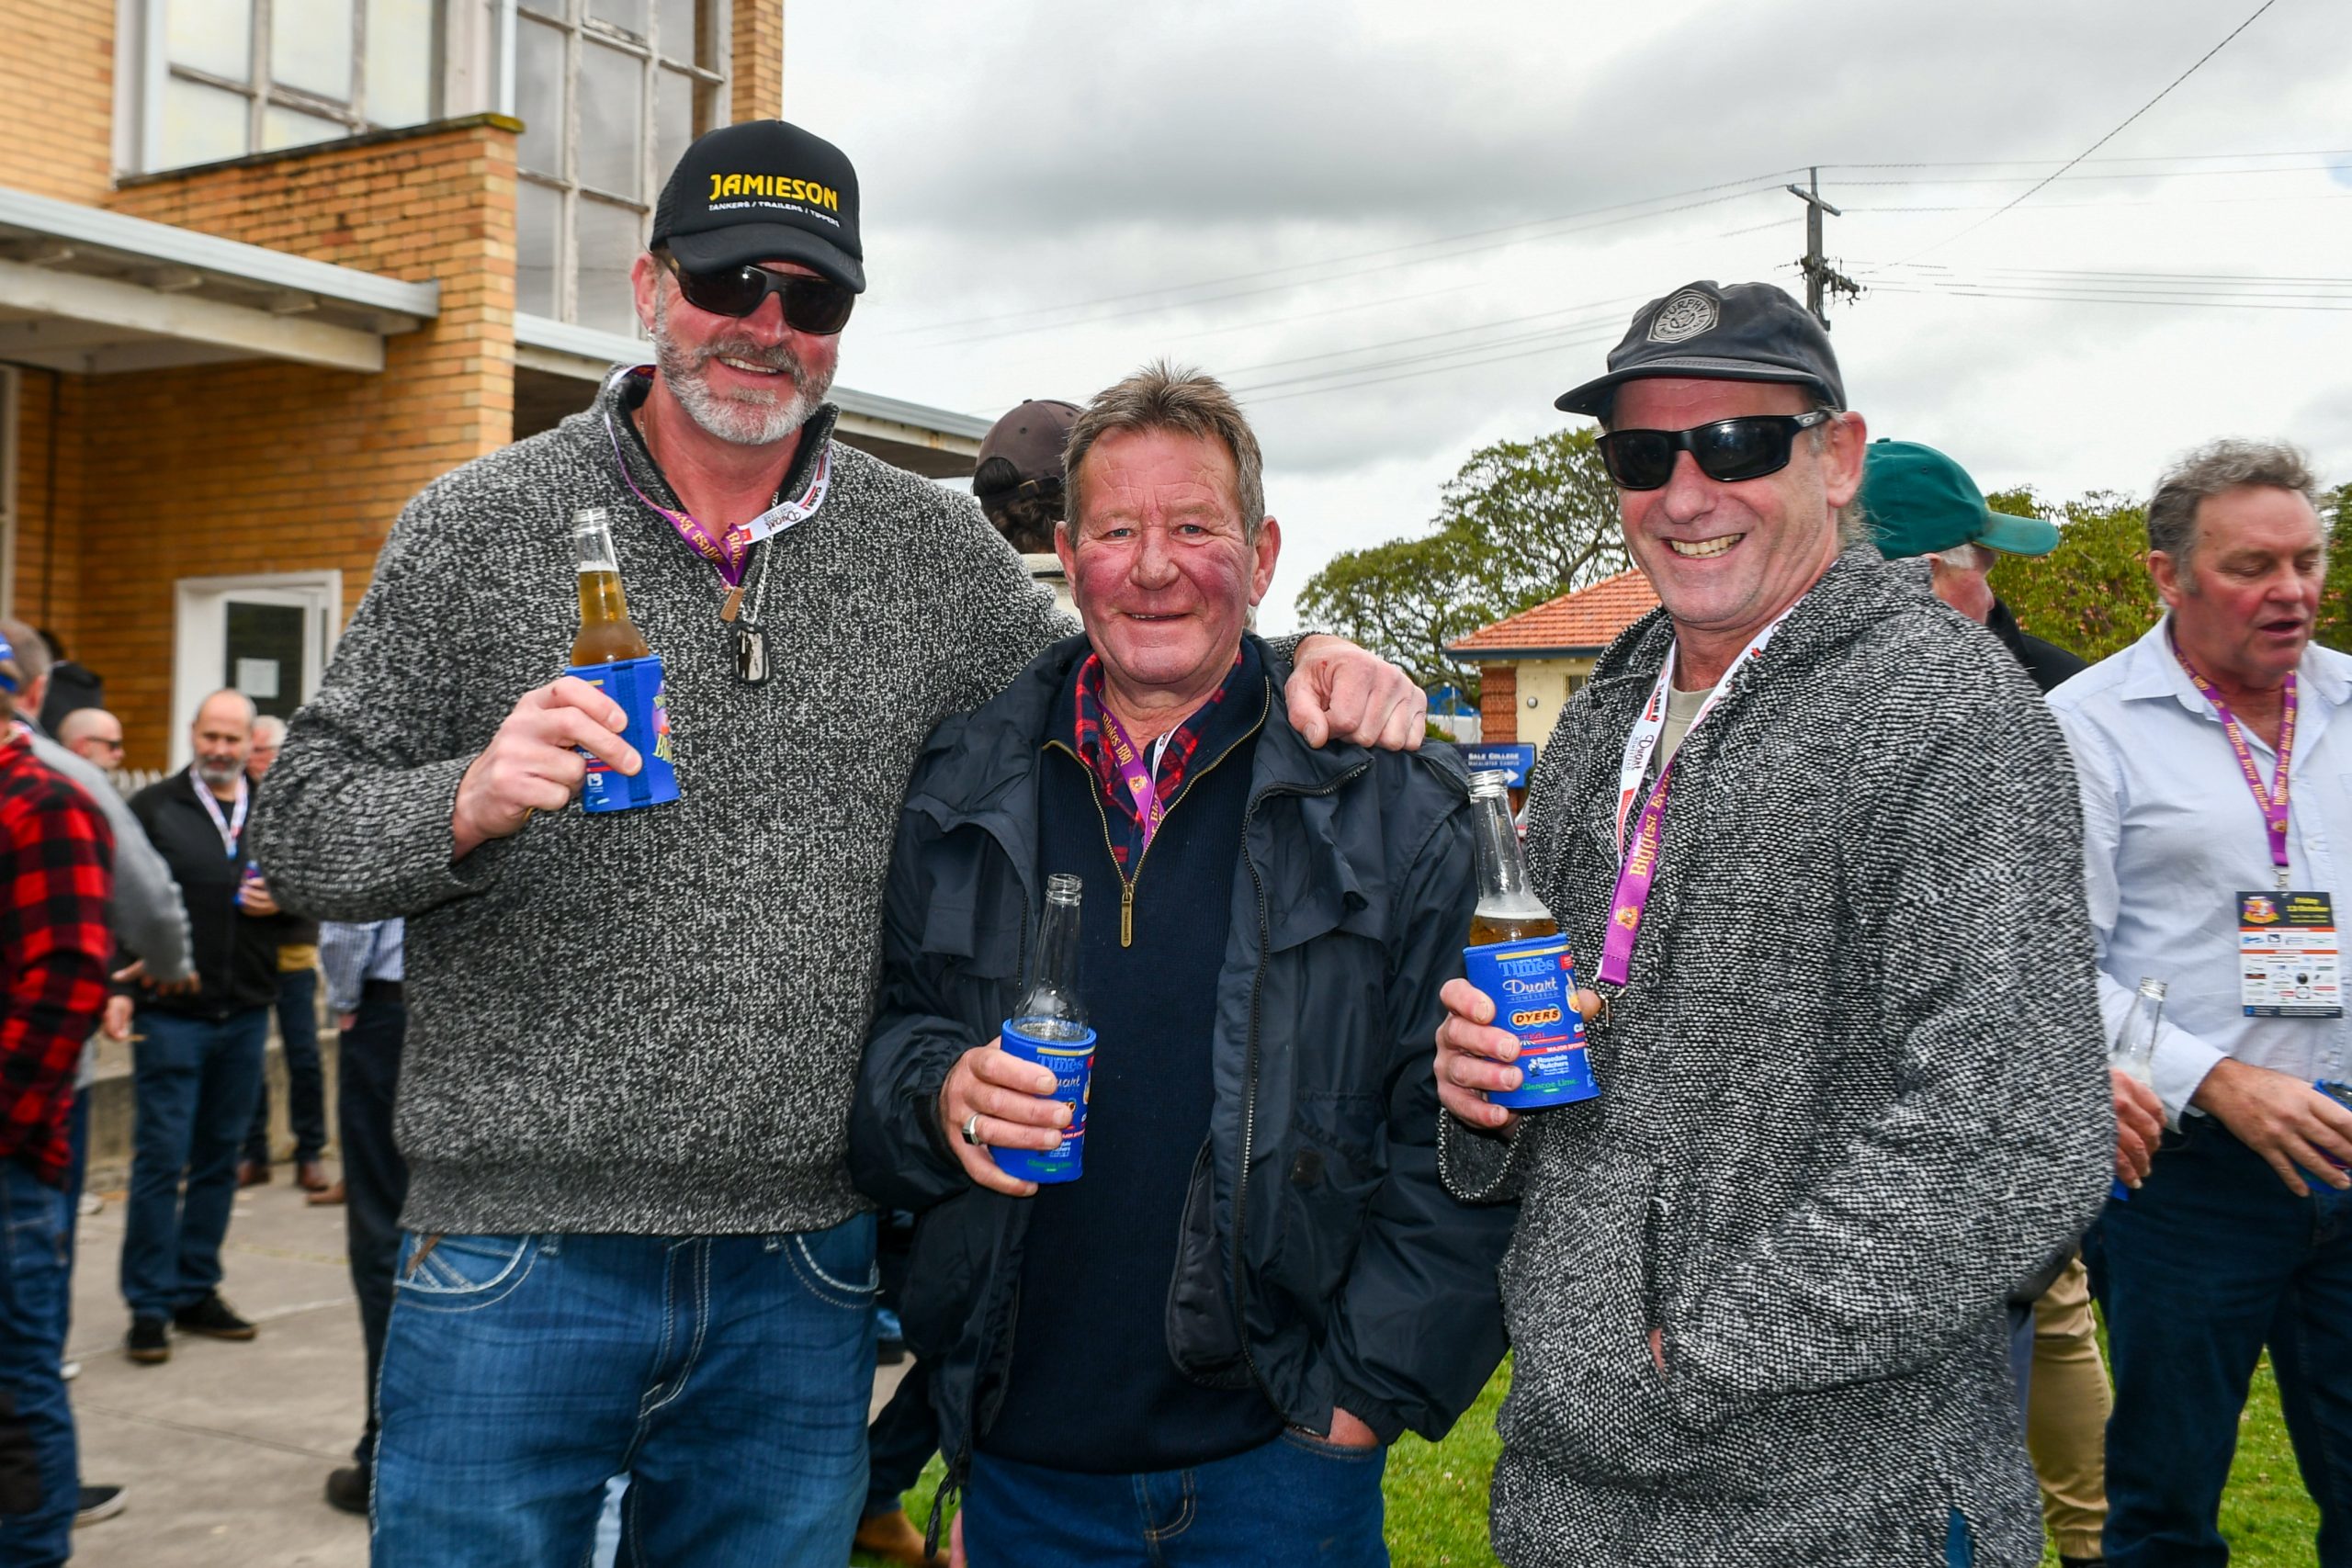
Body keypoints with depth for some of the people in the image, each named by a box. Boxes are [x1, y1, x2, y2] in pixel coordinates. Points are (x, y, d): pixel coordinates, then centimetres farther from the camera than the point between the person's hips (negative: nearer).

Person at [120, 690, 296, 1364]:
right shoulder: (152, 808, -2)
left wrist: (281, 903, -7)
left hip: (246, 1013, 4)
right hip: (171, 1014, -4)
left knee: (220, 1157, 12)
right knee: (161, 1159, -3)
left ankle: (198, 1291, 23)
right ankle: (151, 1306, 6)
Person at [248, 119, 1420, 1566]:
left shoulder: (934, 551, 5)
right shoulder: (482, 524, -1)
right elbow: (307, 833, 0)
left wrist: (1299, 668, -1)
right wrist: (470, 801, -21)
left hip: (802, 1278, 2)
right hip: (519, 1256, -2)